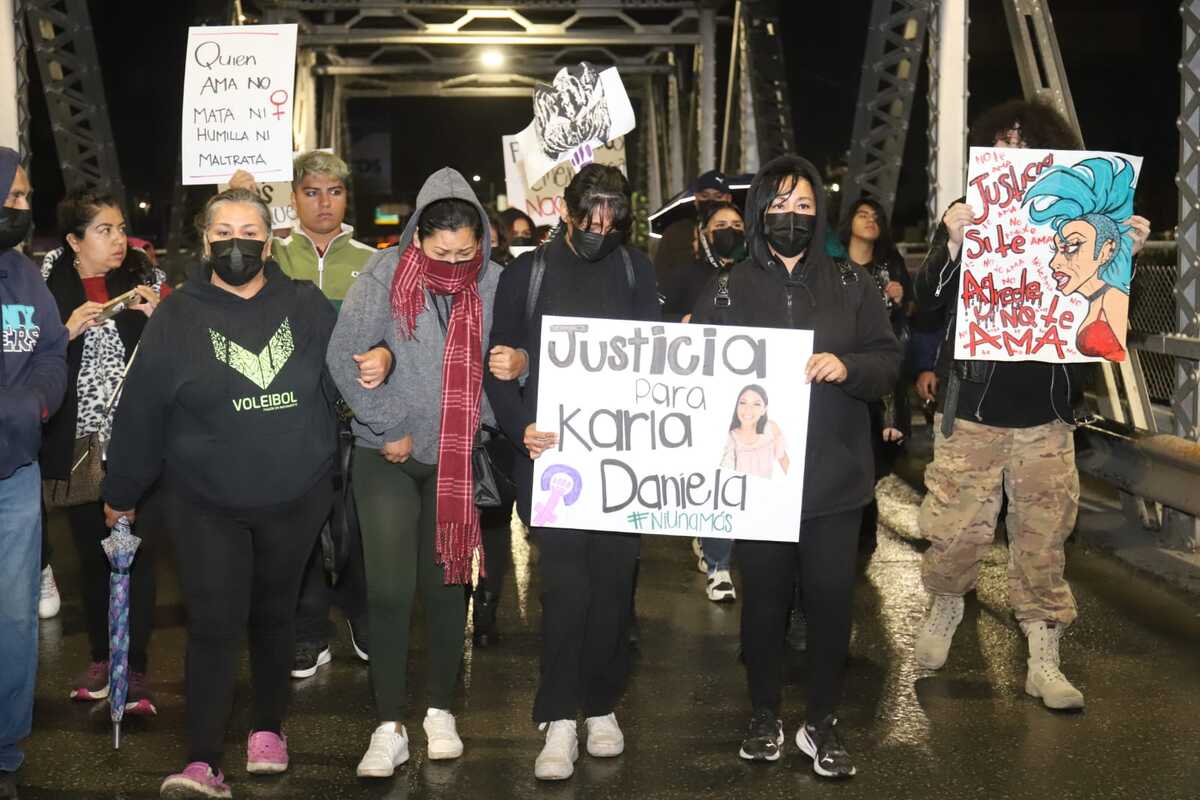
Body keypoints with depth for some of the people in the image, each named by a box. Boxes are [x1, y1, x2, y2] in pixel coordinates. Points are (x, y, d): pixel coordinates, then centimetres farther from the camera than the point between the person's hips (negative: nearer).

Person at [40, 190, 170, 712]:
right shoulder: (48, 287, 3)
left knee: (137, 552, -6)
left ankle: (134, 670, -1)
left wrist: (157, 317, -13)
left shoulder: (148, 280, 3)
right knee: (92, 553, 11)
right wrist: (69, 330, -12)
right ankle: (101, 659, 25)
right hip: (79, 444, 1)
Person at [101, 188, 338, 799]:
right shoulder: (177, 317, -3)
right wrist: (122, 493, 4)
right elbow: (141, 409, 0)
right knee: (213, 626, -7)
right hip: (206, 504, -1)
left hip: (295, 499, 2)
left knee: (274, 615, 16)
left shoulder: (308, 307, 1)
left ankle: (268, 729, 33)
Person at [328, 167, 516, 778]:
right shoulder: (383, 275, -8)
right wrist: (388, 428, -11)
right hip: (387, 453, -1)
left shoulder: (494, 284, -3)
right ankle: (389, 727, 4)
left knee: (445, 584, 10)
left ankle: (441, 710, 25)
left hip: (457, 456, 2)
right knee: (389, 589, -5)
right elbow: (345, 356, -11)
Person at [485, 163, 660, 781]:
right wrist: (520, 424, -12)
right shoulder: (528, 272, 4)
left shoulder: (636, 271, 9)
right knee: (565, 584, -5)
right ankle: (560, 720, 3)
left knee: (613, 581, 7)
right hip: (551, 453, -2)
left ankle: (601, 705, 21)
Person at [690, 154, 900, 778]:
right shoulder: (728, 291, 4)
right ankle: (763, 717, 24)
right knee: (764, 598, 7)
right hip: (757, 477, -1)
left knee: (831, 599, 3)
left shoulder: (851, 286, 7)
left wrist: (848, 367, -17)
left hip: (834, 476, 1)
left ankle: (822, 724, 18)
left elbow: (888, 361, 3)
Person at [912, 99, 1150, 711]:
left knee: (1044, 538, 6)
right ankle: (945, 608, 32)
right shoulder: (966, 217, 1)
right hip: (972, 408, -1)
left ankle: (1044, 661, 17)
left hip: (1046, 413, 1)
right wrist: (952, 248, -23)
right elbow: (929, 302, -6)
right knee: (957, 530, 2)